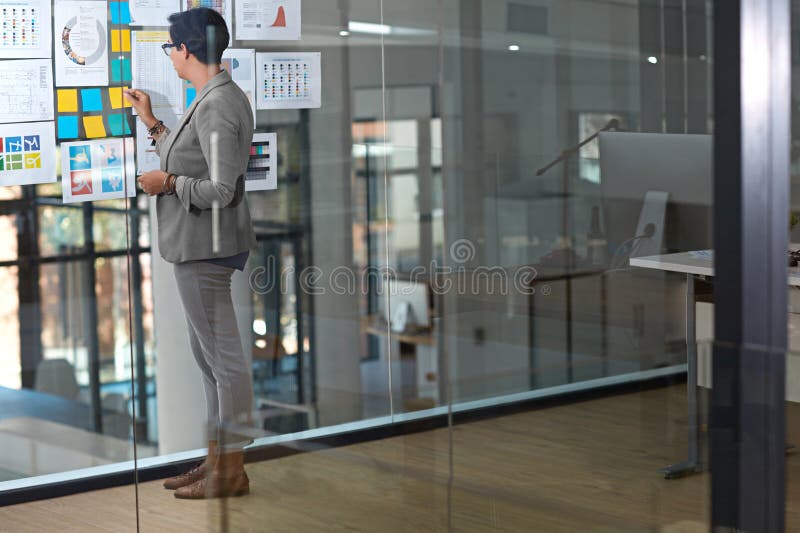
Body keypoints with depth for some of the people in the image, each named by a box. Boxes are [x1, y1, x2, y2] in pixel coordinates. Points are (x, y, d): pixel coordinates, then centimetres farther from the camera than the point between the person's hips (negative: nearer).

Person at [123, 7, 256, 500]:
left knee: (224, 357, -3)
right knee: (208, 355, 18)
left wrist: (168, 183, -11)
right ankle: (216, 460, 28)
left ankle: (232, 471, 5)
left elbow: (220, 188, -25)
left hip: (207, 246, -11)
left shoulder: (216, 107, -20)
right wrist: (152, 123, 23)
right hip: (201, 244, 11)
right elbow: (191, 163, 18)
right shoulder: (220, 98, 12)